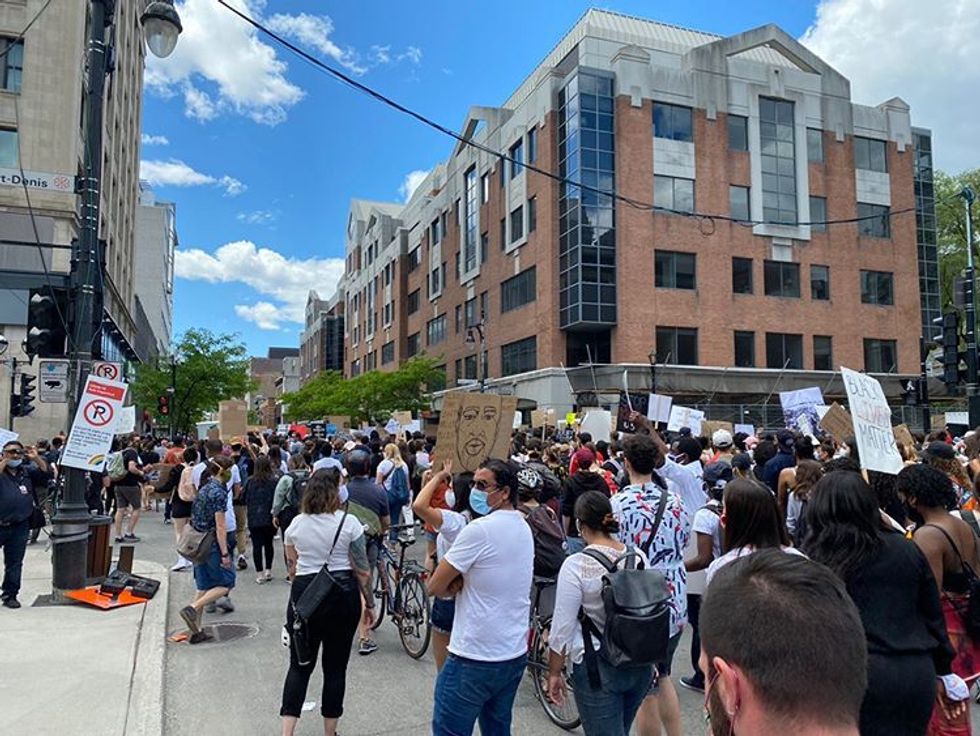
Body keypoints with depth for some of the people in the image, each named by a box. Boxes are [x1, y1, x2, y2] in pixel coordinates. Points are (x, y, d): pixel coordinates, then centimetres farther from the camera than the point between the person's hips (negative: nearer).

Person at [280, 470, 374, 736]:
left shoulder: (296, 524, 2)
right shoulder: (348, 522, -9)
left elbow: (292, 567, 12)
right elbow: (362, 569, -6)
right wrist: (369, 603, 4)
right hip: (343, 594, -2)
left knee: (300, 664, 12)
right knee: (335, 666, 10)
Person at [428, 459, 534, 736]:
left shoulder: (480, 529, -20)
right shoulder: (524, 528, 6)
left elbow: (435, 587, -13)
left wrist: (457, 585, 4)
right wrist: (465, 582, -6)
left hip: (475, 660, -8)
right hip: (516, 655, 8)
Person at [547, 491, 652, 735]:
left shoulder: (577, 565, -17)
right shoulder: (639, 557, -2)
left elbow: (562, 628, -13)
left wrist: (554, 673, 0)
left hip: (597, 668, -6)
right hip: (640, 666, 6)